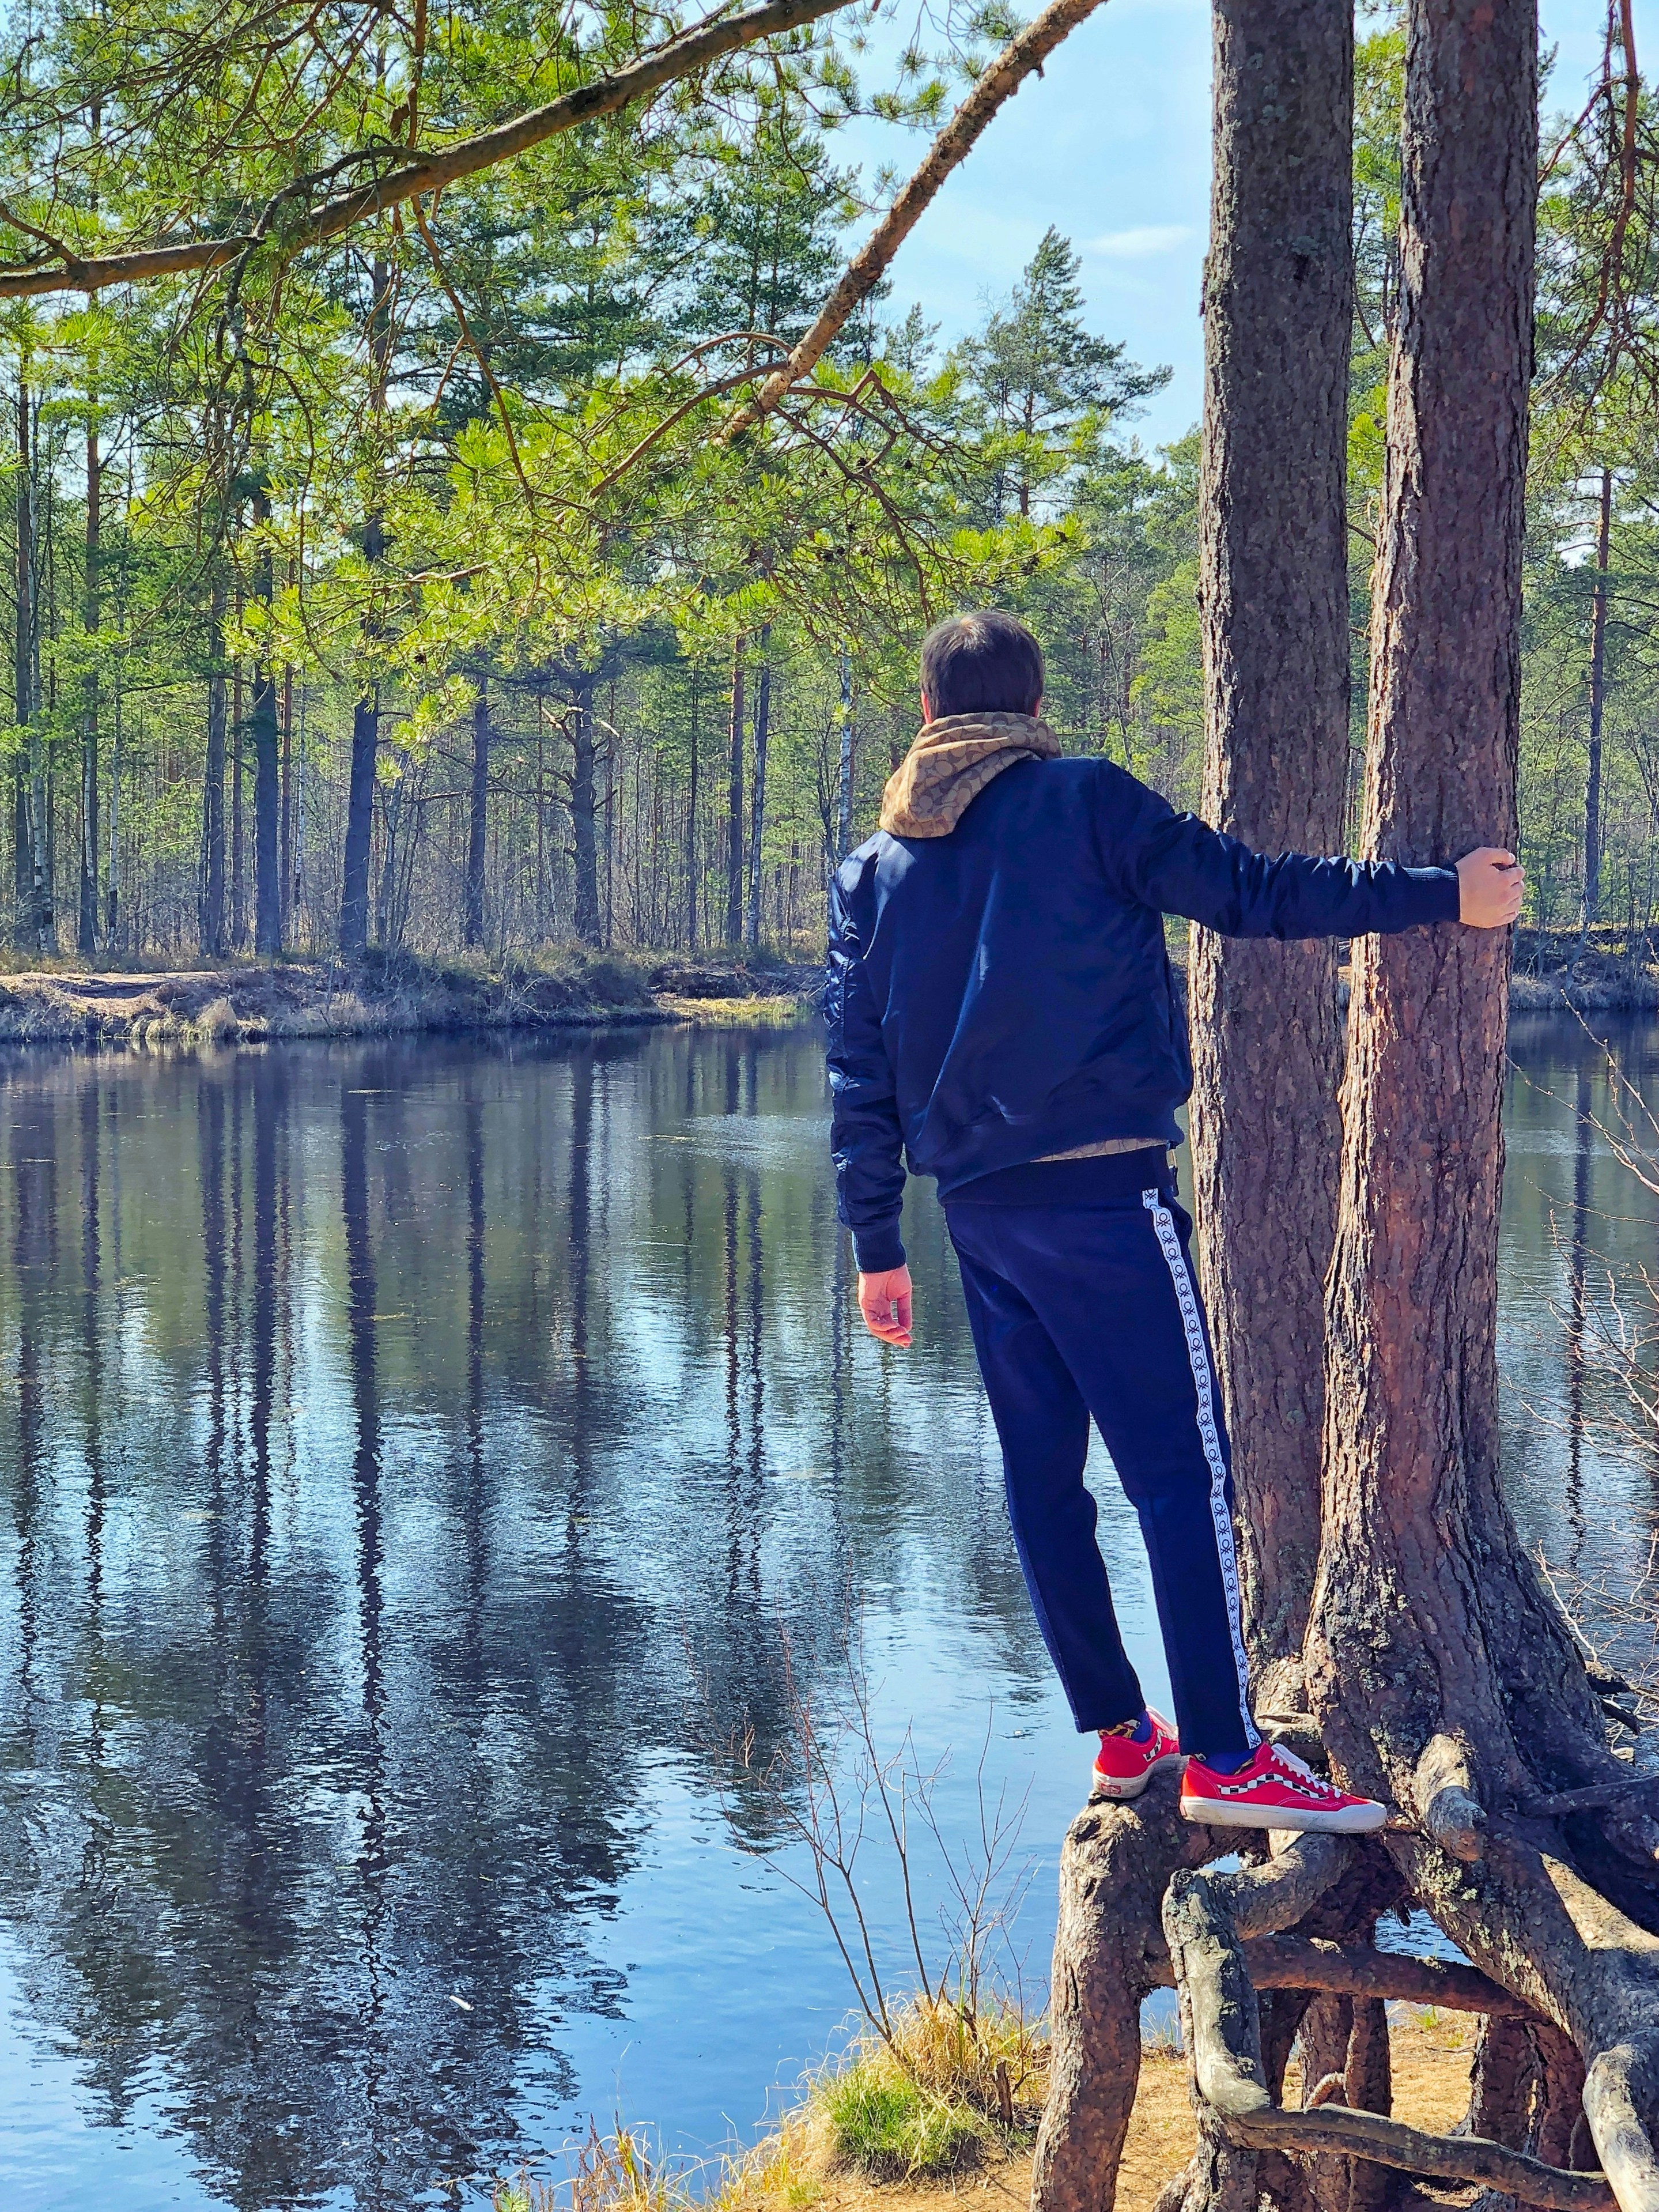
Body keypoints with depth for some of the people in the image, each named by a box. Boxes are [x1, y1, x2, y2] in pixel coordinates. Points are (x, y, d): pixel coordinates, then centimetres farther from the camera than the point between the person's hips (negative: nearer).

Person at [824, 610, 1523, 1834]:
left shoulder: (872, 869, 12)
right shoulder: (1085, 803, -3)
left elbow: (859, 1075, 11)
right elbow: (1253, 891, -5)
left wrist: (878, 1247, 15)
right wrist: (1445, 893, 2)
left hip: (978, 1213, 6)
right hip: (1106, 1196, -6)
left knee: (1042, 1475, 12)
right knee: (1184, 1469, -4)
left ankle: (1118, 1732, 18)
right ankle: (1224, 1755, -6)